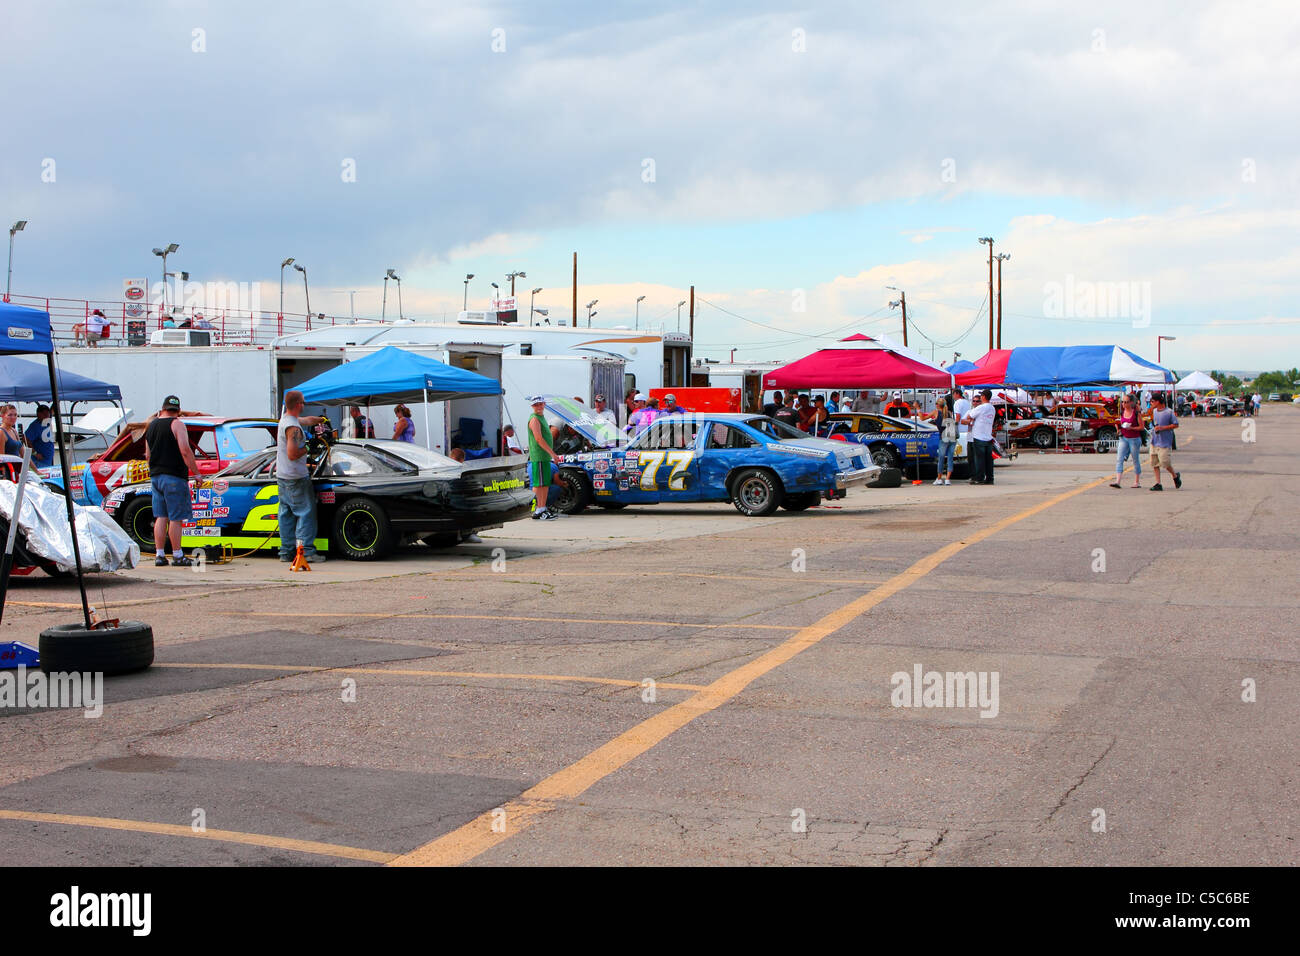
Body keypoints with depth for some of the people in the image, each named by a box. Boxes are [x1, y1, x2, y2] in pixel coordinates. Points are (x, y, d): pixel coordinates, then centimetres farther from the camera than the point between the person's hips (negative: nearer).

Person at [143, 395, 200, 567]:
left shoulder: (152, 425, 14)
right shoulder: (177, 424, -8)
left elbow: (148, 454, 19)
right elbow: (185, 451, -17)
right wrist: (197, 473, -13)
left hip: (155, 476, 7)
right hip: (174, 477, -7)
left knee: (161, 517, 10)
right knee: (175, 518, -3)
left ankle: (159, 555, 9)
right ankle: (177, 556, -2)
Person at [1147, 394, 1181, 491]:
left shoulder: (1169, 412, -10)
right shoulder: (1154, 411, 11)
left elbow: (1176, 425, -9)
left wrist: (1163, 428, -16)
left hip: (1165, 442, -7)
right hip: (1154, 441, 7)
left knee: (1165, 462, -8)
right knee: (1155, 463, 3)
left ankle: (1175, 476, 19)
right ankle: (1158, 484, 7)